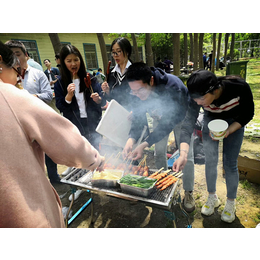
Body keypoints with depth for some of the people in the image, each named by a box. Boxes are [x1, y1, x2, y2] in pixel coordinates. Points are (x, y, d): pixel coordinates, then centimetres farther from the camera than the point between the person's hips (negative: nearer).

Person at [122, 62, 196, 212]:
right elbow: (139, 115, -21)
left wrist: (145, 144, -48)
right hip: (160, 118, 4)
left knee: (186, 155, -3)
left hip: (181, 117, -4)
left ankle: (188, 192, 17)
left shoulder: (172, 86, -42)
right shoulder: (138, 89, -26)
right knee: (159, 153, 6)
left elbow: (169, 122, -40)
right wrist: (131, 139, -39)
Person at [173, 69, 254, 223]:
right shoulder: (197, 97, -32)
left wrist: (228, 131, -31)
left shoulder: (240, 87, -35)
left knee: (230, 163, -2)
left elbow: (248, 114, -17)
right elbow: (188, 123, -38)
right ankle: (212, 197, 20)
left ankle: (231, 202, 21)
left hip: (234, 122, -1)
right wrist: (183, 154, -49)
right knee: (210, 160, -5)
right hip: (211, 119, 1)